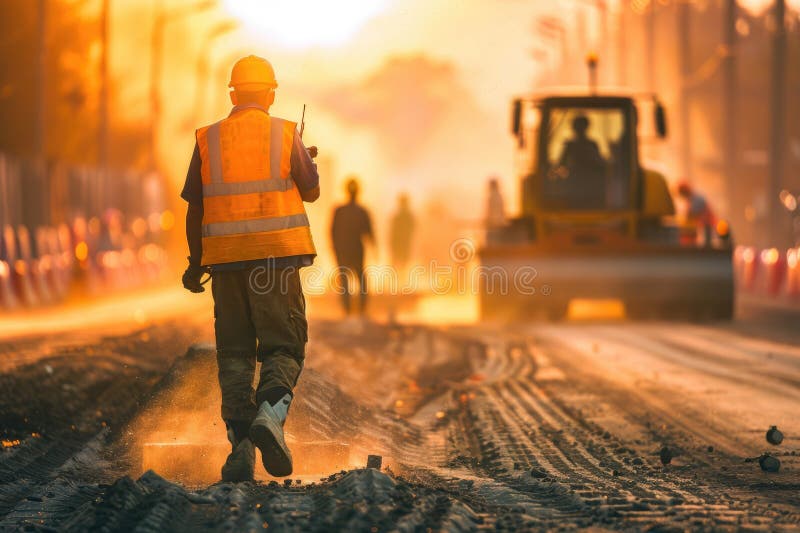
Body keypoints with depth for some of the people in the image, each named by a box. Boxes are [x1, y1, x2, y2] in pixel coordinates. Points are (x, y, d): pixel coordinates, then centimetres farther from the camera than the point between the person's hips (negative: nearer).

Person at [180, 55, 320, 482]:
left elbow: (194, 208, 7)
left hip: (225, 257, 2)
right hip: (276, 254, -2)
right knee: (284, 346, 3)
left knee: (234, 352, 8)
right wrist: (309, 162, 29)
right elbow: (311, 191, 8)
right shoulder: (285, 134, 0)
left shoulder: (208, 139, 5)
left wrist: (195, 263, 16)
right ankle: (270, 413, -25)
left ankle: (240, 445, 0)